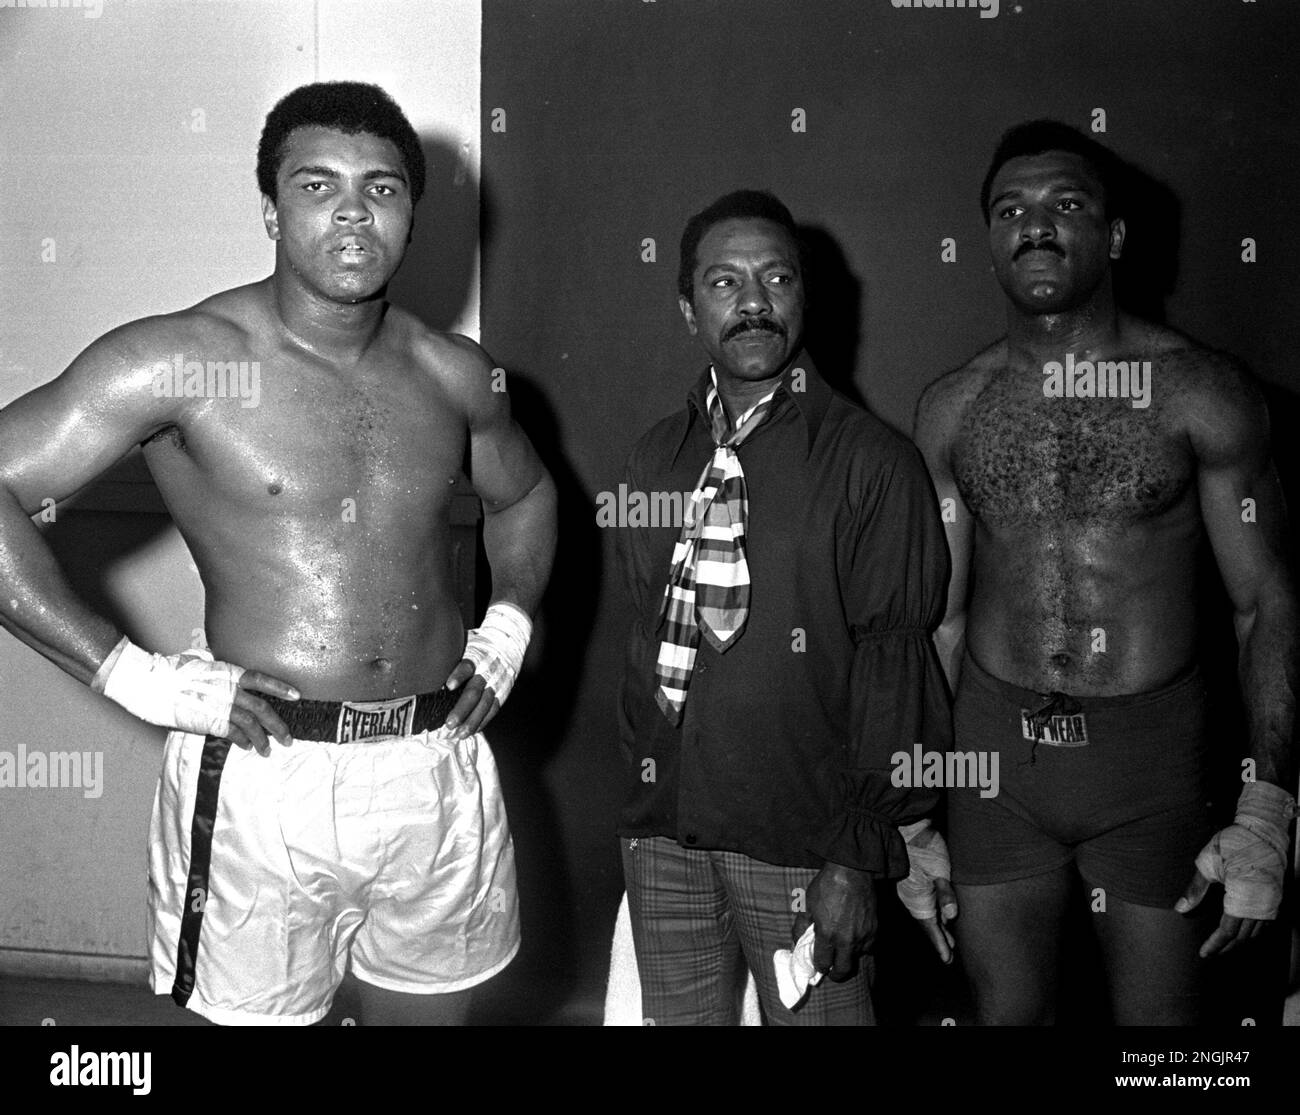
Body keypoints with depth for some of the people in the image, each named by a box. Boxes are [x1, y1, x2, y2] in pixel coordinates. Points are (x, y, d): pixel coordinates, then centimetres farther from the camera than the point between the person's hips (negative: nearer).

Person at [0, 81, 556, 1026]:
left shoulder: (452, 373, 6)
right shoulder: (180, 361, -9)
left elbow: (525, 494, 25)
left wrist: (508, 624, 10)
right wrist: (132, 675, -15)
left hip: (442, 777, 5)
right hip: (265, 781, -4)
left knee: (432, 1008, 19)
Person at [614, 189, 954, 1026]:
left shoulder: (870, 460, -8)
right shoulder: (657, 458, 9)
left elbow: (893, 665, -11)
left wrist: (859, 859, -14)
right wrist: (645, 779, 11)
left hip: (801, 844, -5)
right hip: (663, 837, 5)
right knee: (675, 1018, 16)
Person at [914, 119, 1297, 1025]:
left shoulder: (1201, 391, -6)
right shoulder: (952, 408, 2)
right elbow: (939, 616, 7)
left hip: (1152, 757, -2)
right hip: (994, 752, 2)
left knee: (1162, 1015, 10)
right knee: (1006, 1013, 14)